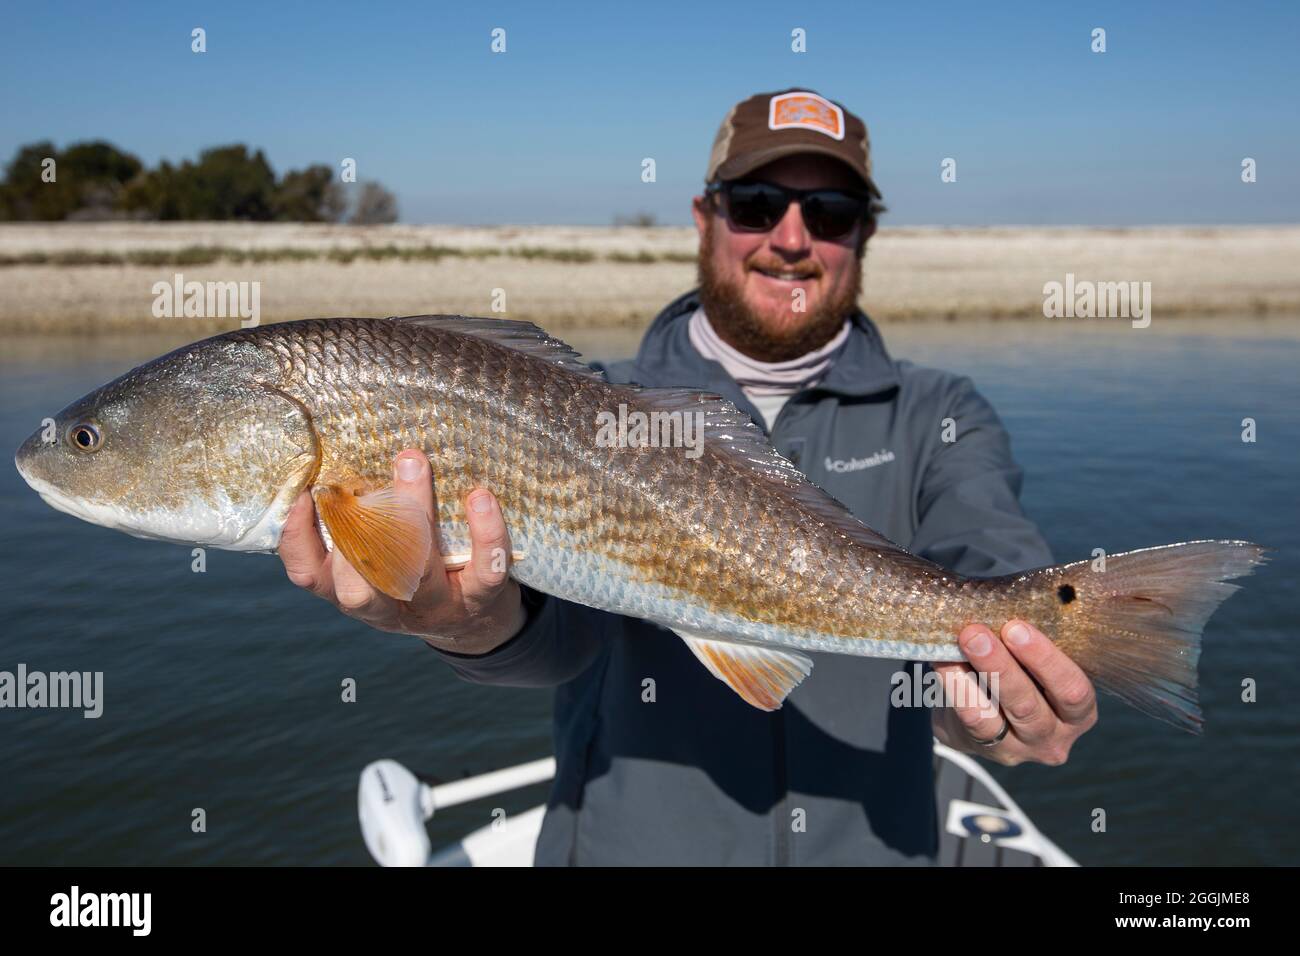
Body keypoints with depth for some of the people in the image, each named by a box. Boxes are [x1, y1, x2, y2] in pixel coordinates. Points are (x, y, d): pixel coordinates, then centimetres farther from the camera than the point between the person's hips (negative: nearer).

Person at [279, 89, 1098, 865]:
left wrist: (1005, 676, -39)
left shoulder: (941, 421, 0)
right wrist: (482, 621, -40)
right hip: (626, 841, 0)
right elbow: (560, 617, -18)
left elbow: (991, 561, -18)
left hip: (872, 844, 1)